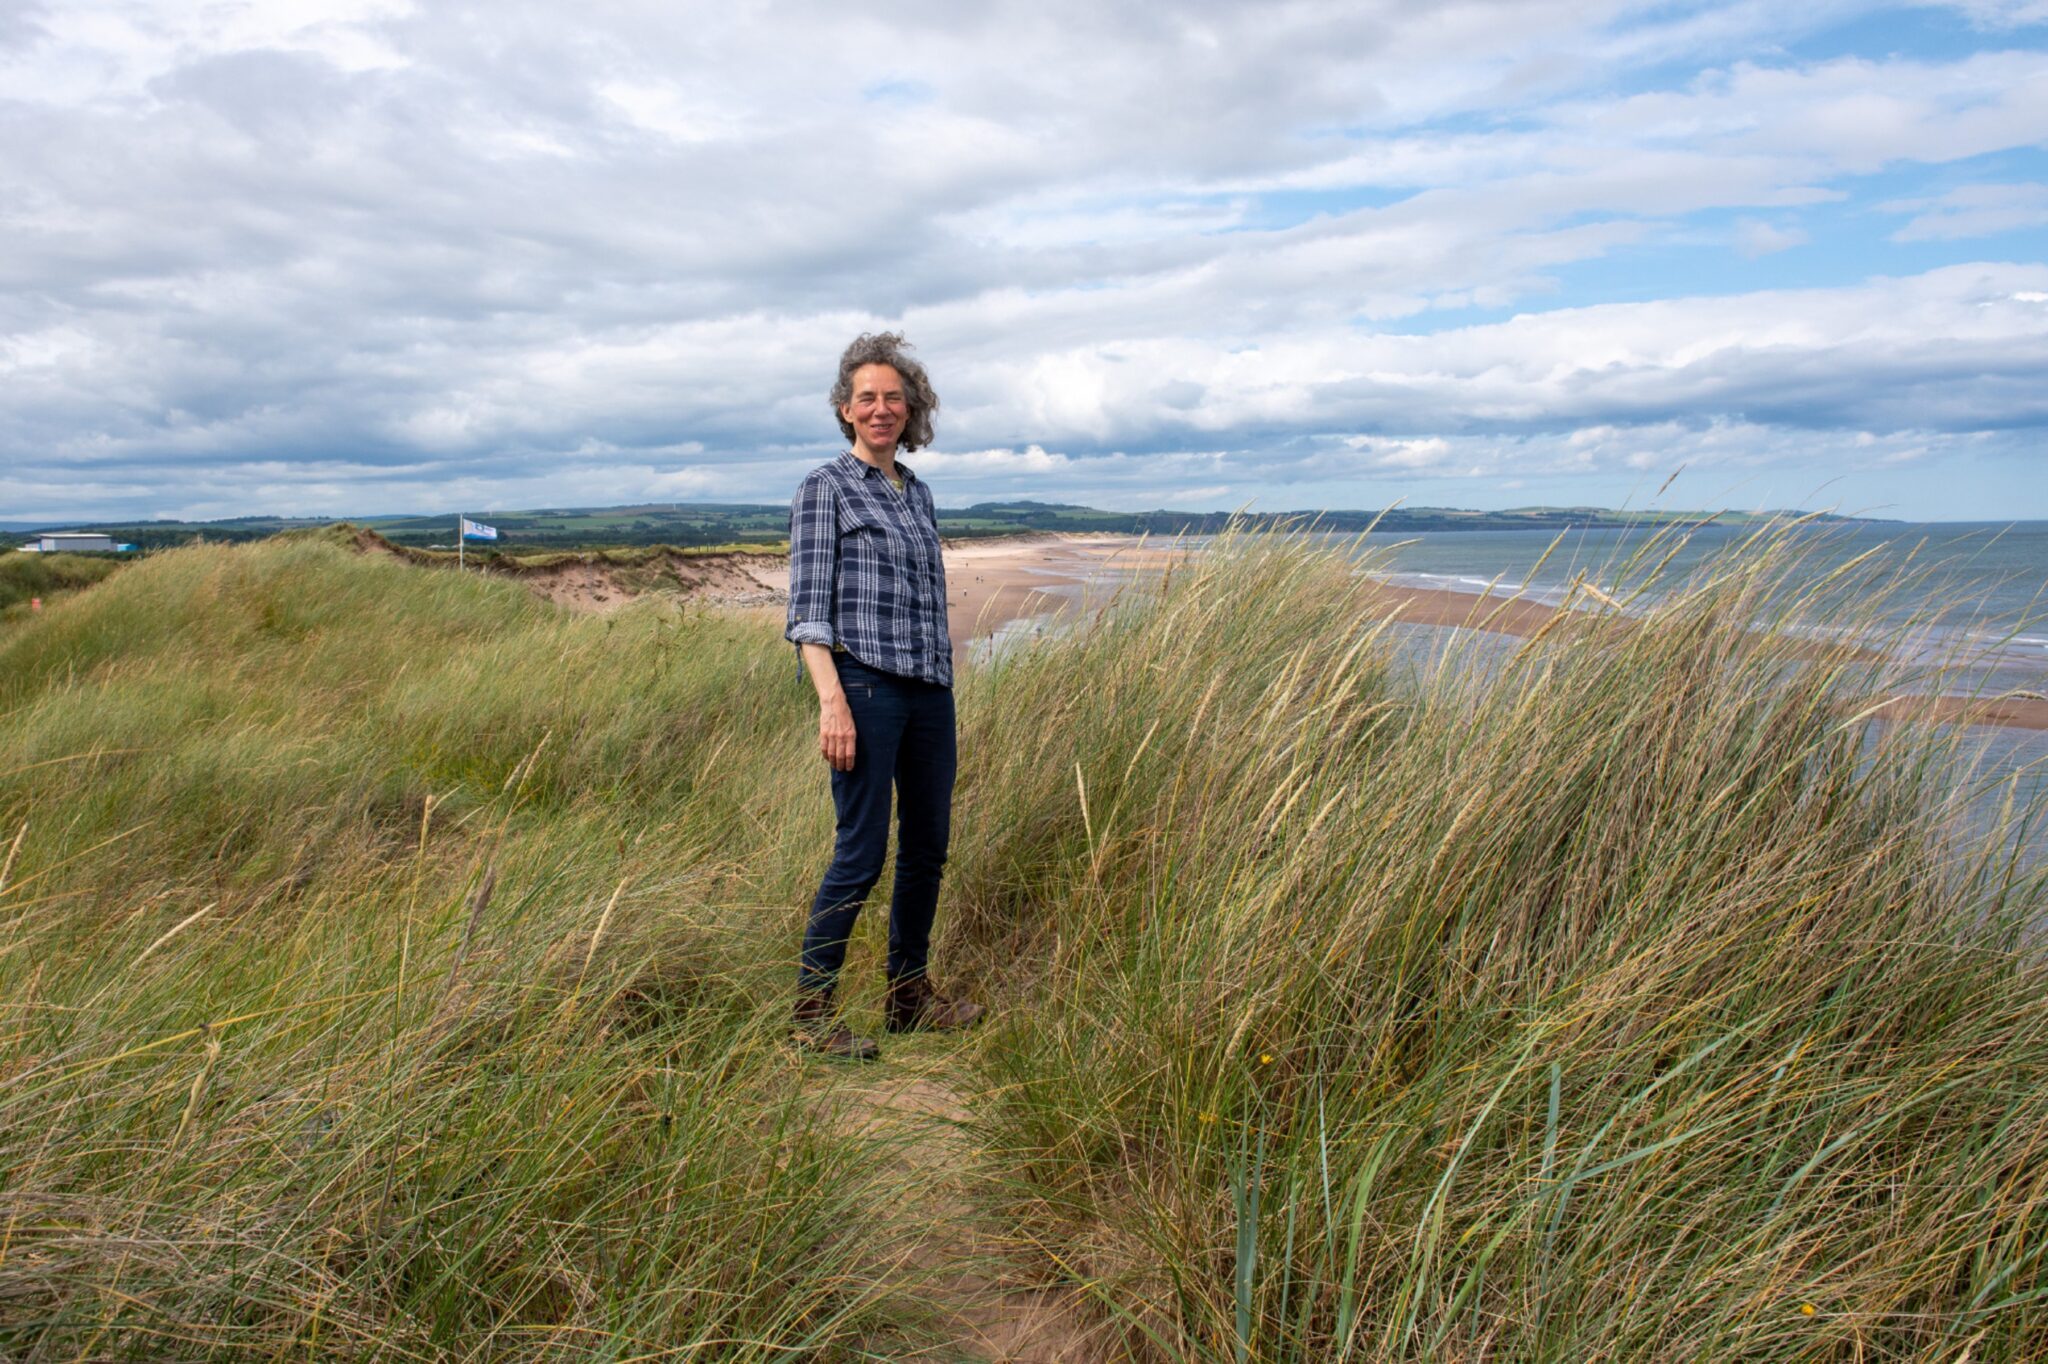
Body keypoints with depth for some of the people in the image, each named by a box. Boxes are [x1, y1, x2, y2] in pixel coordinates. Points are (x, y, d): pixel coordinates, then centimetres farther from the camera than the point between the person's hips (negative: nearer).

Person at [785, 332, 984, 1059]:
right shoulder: (826, 487, -2)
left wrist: (943, 683, 17)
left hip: (930, 689, 7)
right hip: (864, 684, -7)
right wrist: (832, 701, -18)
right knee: (861, 851, -6)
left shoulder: (918, 493, 17)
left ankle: (909, 994, 25)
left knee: (928, 845, 11)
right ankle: (811, 1008, 8)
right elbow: (808, 608, -9)